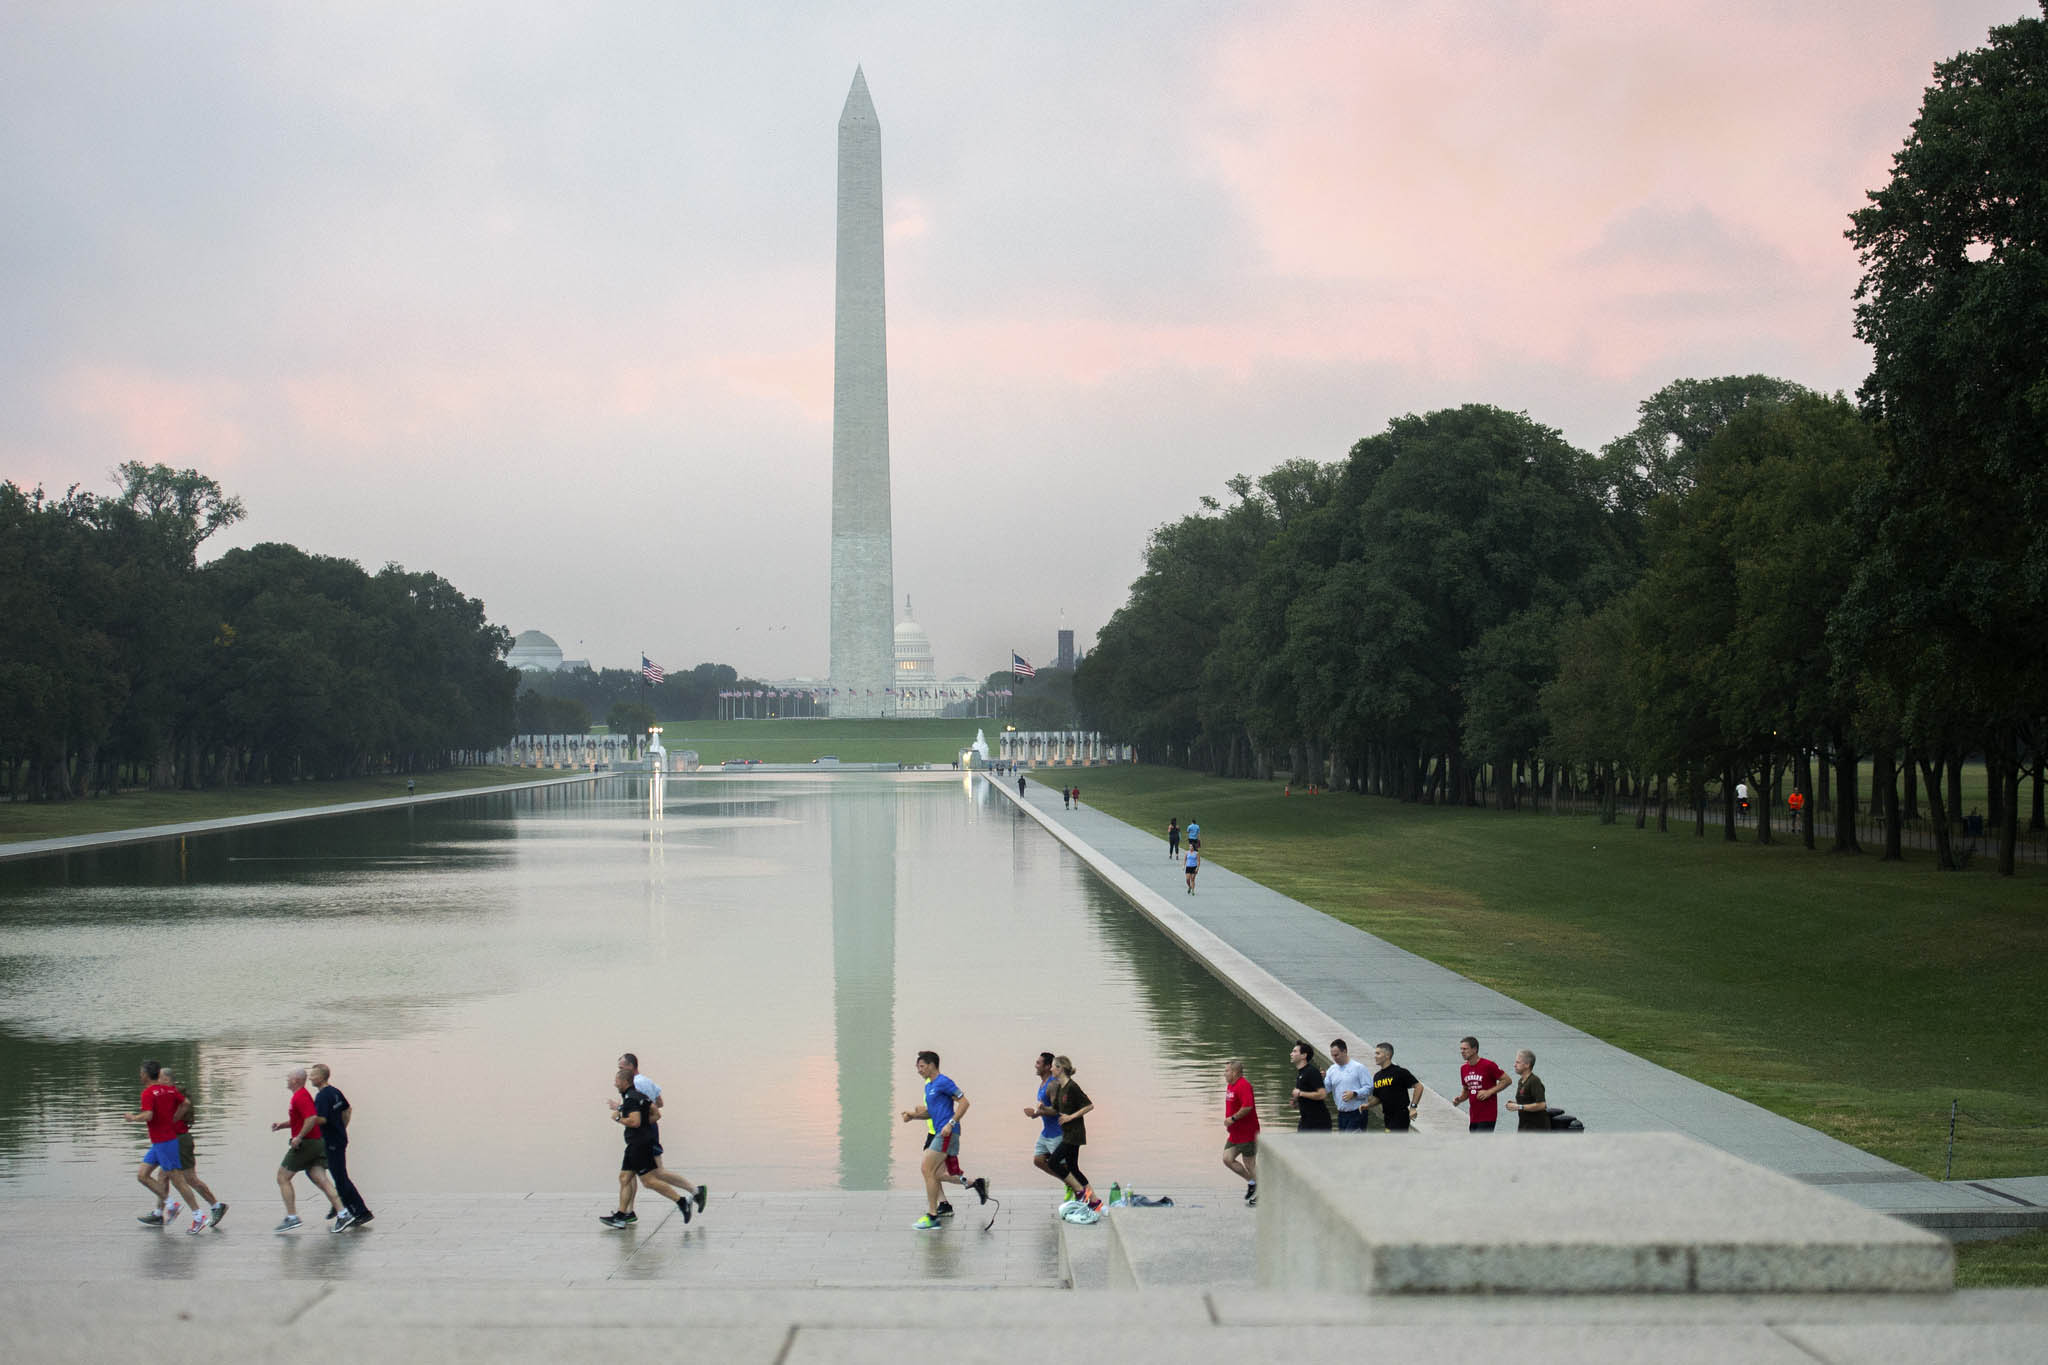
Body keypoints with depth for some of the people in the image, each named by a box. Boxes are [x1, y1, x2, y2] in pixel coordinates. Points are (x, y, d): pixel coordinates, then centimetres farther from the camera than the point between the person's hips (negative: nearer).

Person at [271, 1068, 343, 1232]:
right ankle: (342, 1213, -9)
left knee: (282, 1177, 1)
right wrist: (281, 1125, 19)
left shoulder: (300, 1097, -15)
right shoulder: (302, 1095, 18)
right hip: (317, 1143, 10)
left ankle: (292, 1217, 0)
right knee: (320, 1179, 2)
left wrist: (299, 1137, -24)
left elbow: (312, 1118, -29)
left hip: (304, 1144, -10)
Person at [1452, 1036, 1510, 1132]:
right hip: (1474, 1116, 7)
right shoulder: (1463, 1069, 9)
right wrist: (1459, 1099, 0)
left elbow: (1506, 1080, -8)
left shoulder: (1488, 1065, -12)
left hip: (1487, 1116, -7)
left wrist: (1489, 1092, -17)